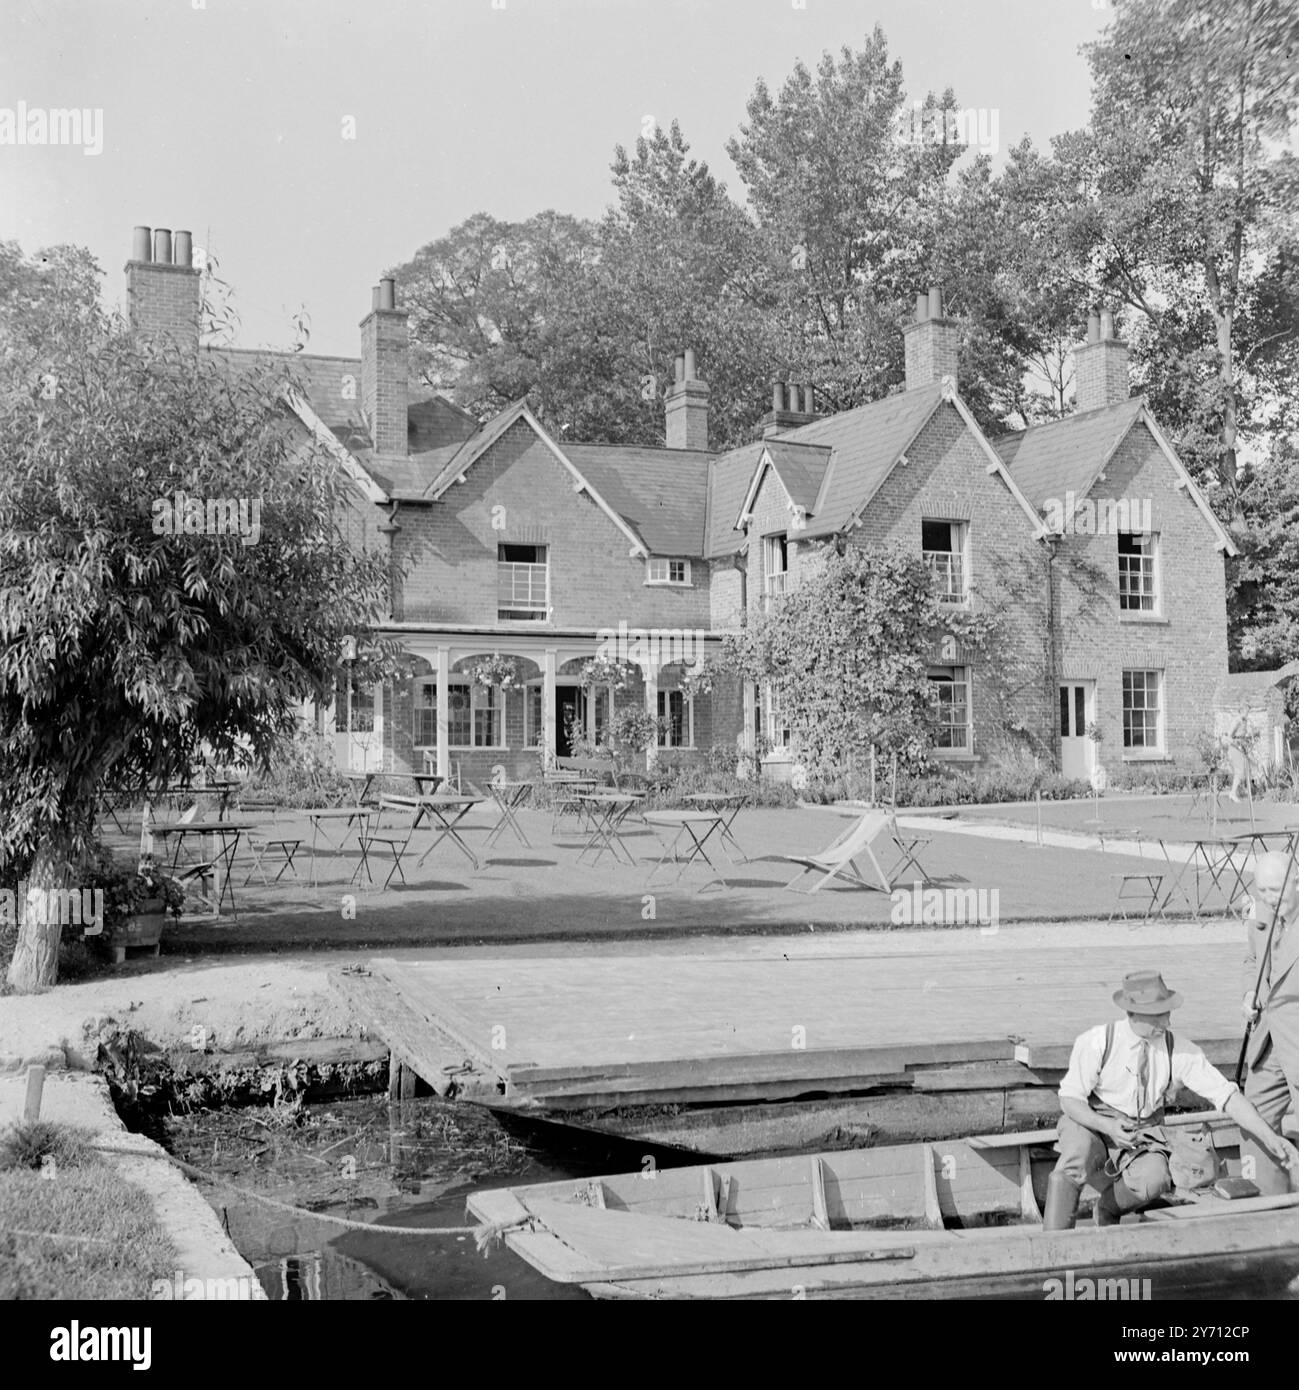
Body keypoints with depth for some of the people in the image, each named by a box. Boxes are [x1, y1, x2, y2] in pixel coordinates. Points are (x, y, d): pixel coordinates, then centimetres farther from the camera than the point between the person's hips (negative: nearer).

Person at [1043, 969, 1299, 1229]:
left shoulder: (1181, 1051, -8)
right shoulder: (1098, 1041, -16)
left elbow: (1226, 1095, -7)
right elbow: (1069, 1099, -12)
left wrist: (1269, 1137, -19)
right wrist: (1108, 1126, -30)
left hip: (1142, 1135, 2)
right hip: (1093, 1124, -2)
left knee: (1153, 1181, -32)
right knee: (1075, 1161, -37)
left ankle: (1108, 1208, 3)